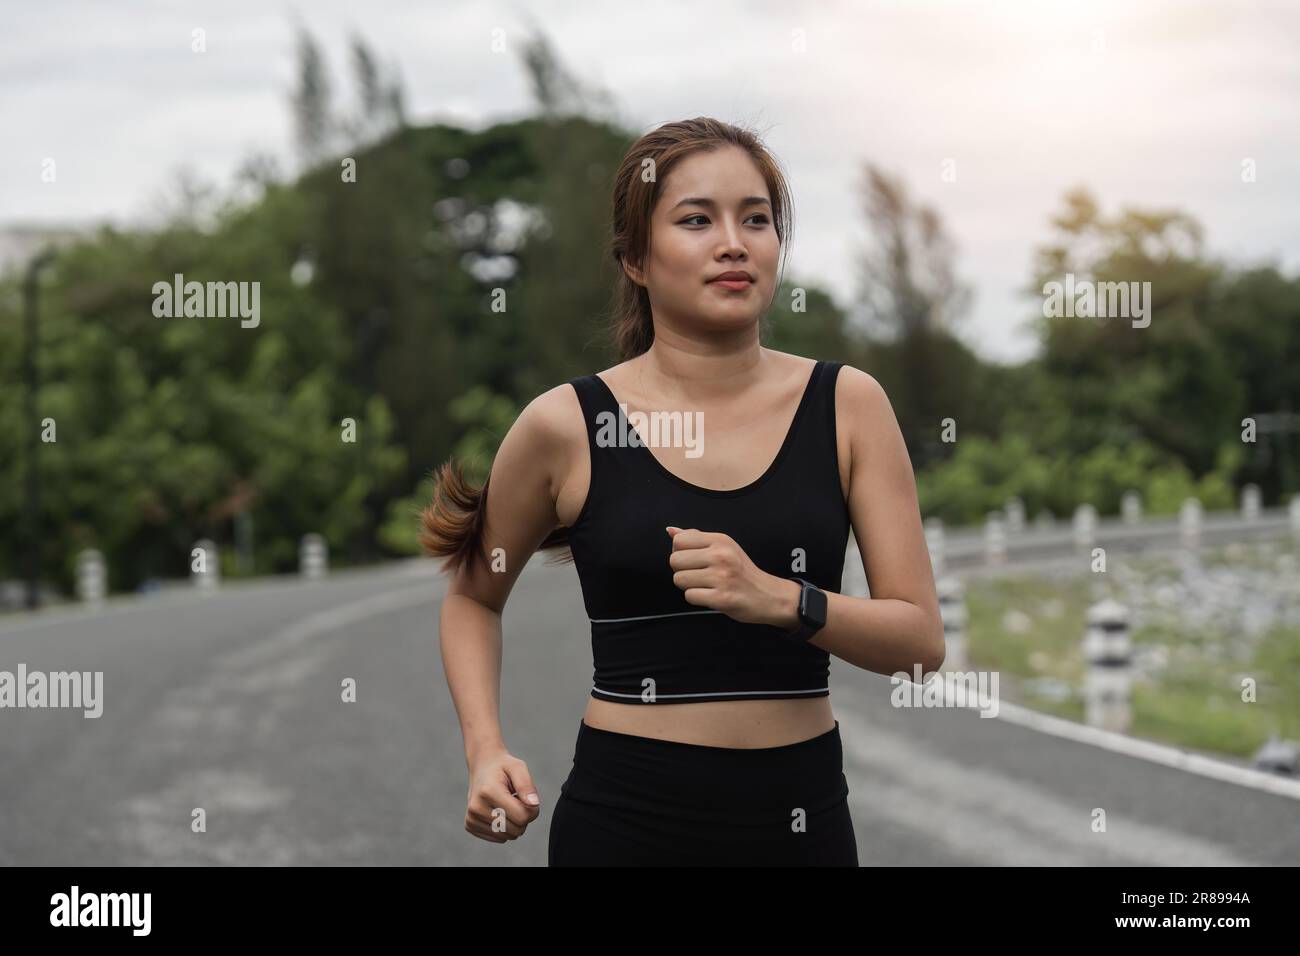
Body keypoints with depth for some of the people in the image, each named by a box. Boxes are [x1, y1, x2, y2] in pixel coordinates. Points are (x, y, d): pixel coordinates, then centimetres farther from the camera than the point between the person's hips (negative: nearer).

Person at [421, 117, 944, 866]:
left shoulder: (848, 405, -2)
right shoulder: (567, 425, -5)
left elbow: (922, 636, -5)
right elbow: (474, 596, 11)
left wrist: (780, 600, -22)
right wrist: (486, 752, -4)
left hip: (803, 815, 2)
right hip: (626, 820, -2)